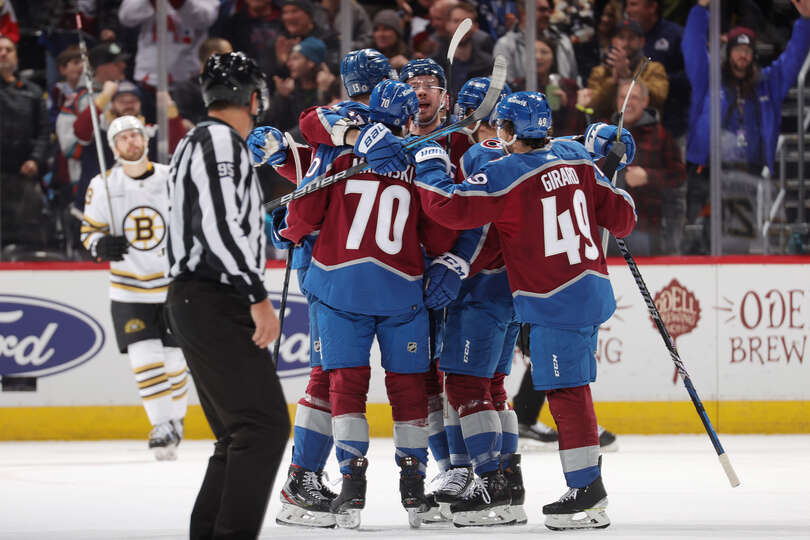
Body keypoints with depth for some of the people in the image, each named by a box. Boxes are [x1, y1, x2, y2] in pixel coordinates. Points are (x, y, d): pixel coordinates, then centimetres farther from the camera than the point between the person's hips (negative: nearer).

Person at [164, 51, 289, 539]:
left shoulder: (198, 142, 23)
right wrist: (259, 297, -22)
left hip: (200, 303, 11)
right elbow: (219, 225, -21)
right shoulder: (221, 140, -9)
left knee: (240, 433, 13)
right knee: (265, 424, -16)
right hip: (215, 303, -11)